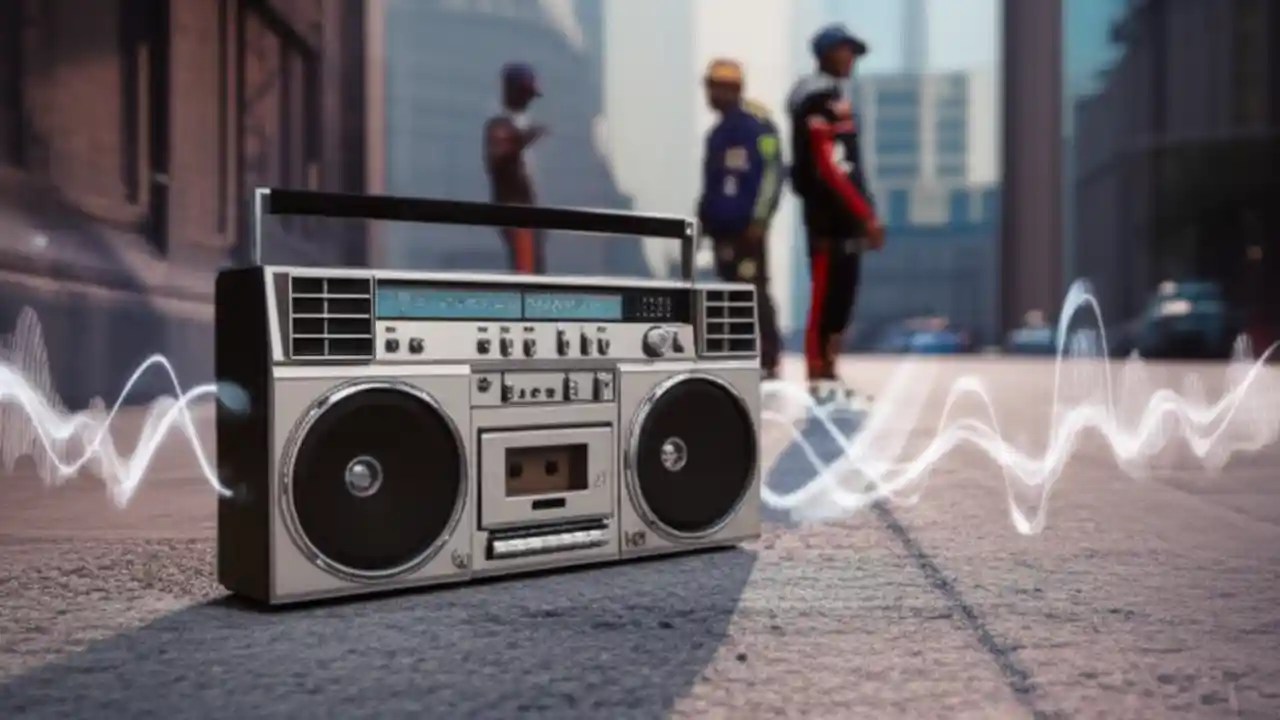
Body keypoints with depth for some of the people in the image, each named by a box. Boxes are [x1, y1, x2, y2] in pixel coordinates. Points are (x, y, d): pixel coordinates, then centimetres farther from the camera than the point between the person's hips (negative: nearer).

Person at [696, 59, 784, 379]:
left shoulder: (756, 124, -9)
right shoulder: (719, 132, 19)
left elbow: (772, 172, -14)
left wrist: (759, 219, -17)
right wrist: (705, 217, 19)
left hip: (747, 226, -9)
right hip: (722, 226, 9)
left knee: (753, 291, -9)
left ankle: (768, 363, -6)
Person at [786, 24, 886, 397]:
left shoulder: (835, 97, 19)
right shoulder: (819, 100, -12)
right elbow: (829, 167, -19)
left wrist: (865, 215, 18)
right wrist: (867, 214, -18)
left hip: (844, 215, 10)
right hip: (829, 214, -10)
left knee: (842, 294, 11)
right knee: (827, 294, -8)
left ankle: (827, 373, 17)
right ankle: (819, 377, -4)